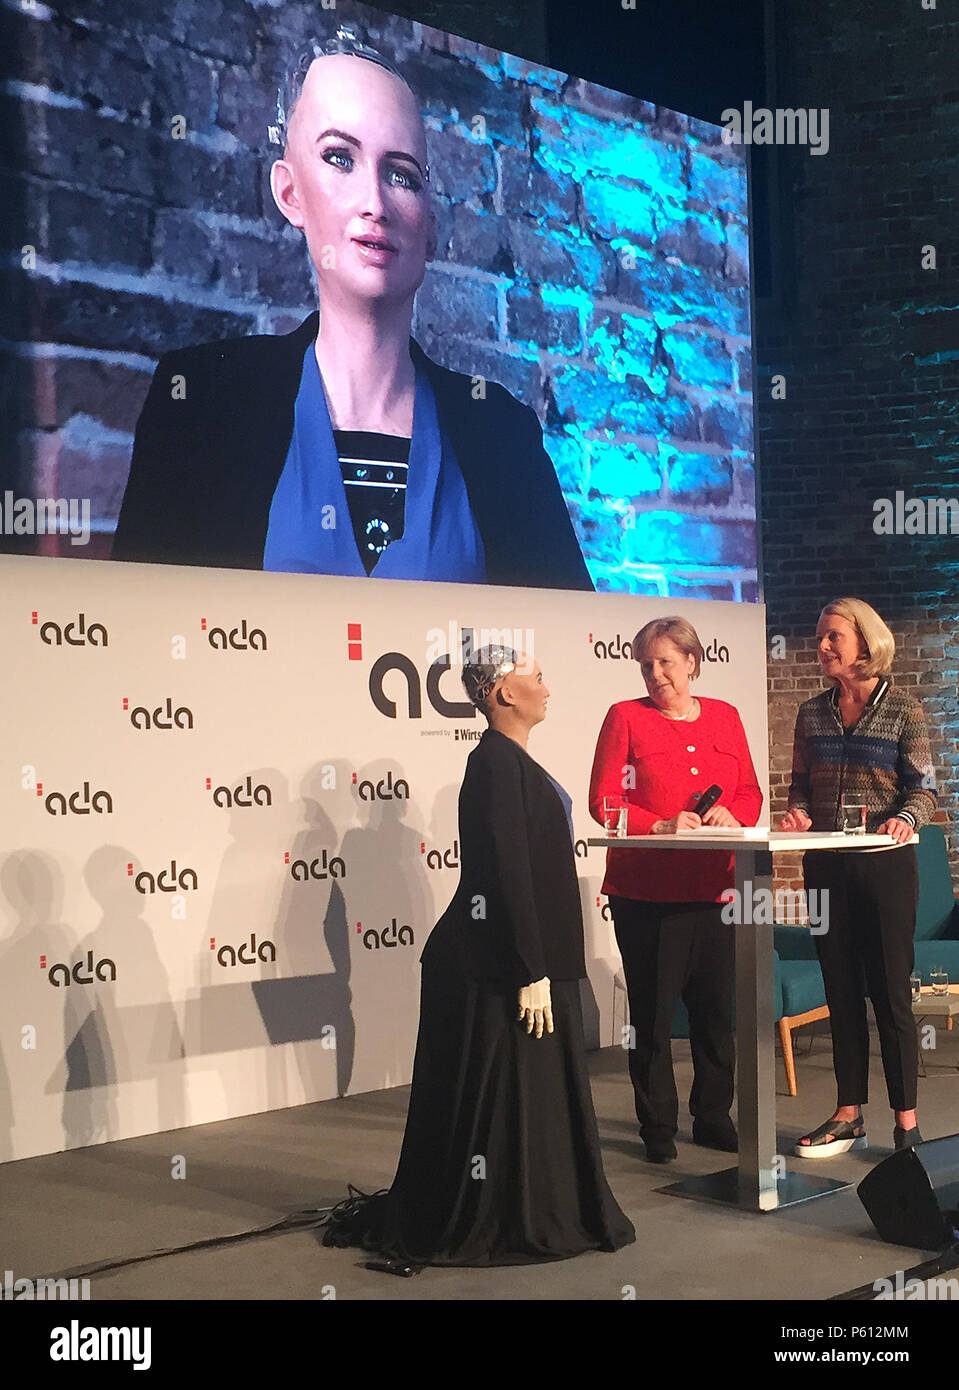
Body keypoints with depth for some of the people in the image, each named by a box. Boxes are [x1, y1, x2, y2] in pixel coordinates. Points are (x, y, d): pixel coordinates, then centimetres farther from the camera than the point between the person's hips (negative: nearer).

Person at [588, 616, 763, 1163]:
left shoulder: (725, 717, 12)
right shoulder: (626, 717, 0)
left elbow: (751, 794, 15)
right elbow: (603, 800, -5)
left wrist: (729, 812, -7)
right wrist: (660, 825, -18)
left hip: (713, 887, 4)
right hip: (645, 890, -3)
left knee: (716, 1008, 10)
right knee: (652, 1012, 2)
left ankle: (714, 1116, 24)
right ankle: (658, 1126, 13)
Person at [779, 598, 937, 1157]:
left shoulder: (902, 708, -2)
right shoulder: (813, 713, 10)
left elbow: (925, 788, -4)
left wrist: (906, 819, -24)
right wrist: (798, 813, -6)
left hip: (886, 864, -4)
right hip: (827, 866, 4)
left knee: (891, 989, -3)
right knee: (841, 990, 9)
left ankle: (907, 1121, 4)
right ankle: (849, 1116, 16)